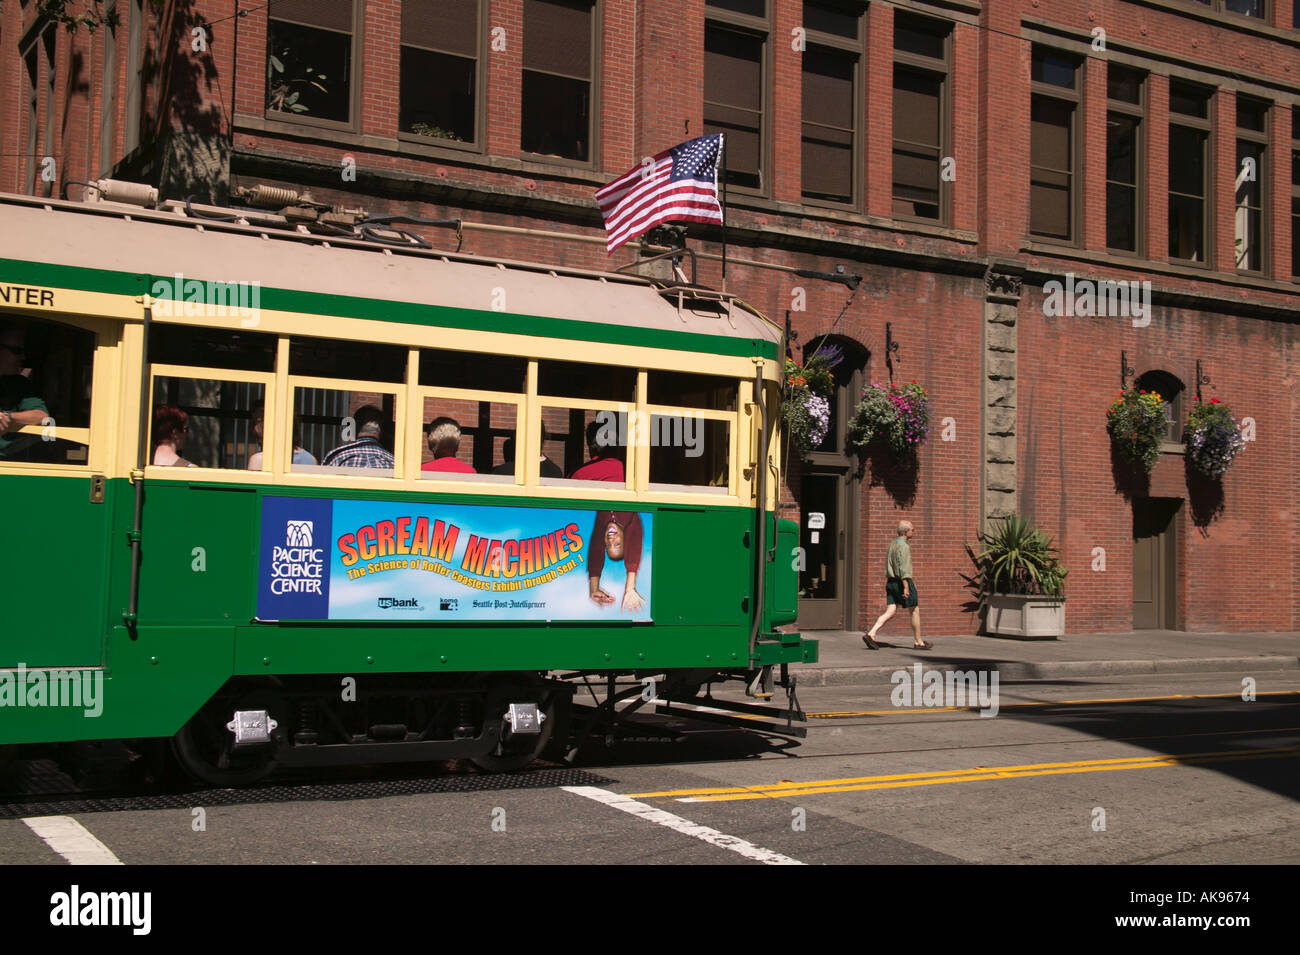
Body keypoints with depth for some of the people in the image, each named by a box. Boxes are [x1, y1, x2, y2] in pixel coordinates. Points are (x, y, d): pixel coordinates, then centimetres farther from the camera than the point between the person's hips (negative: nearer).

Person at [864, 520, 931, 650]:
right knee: (915, 611, 6)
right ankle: (919, 642, 13)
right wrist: (906, 587, -25)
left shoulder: (892, 544, 15)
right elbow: (903, 567, -22)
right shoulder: (904, 545, -14)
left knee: (889, 612, 1)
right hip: (903, 582, -8)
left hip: (891, 582, 8)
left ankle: (871, 634, -15)